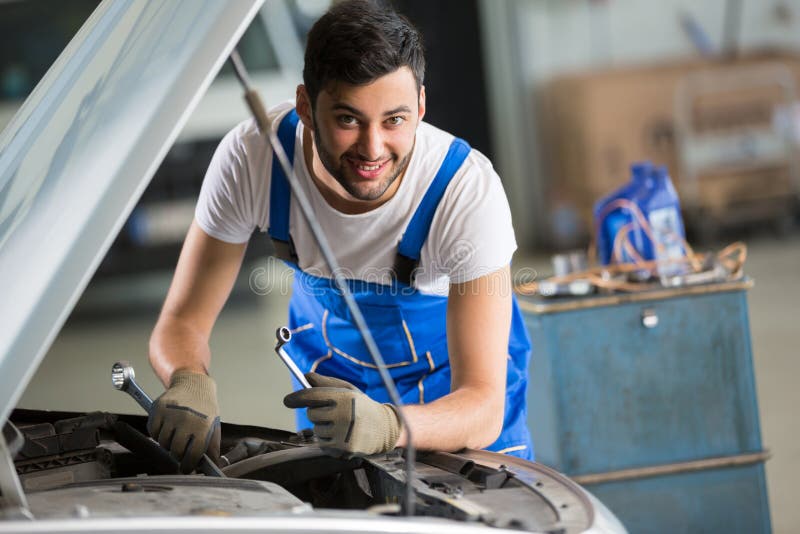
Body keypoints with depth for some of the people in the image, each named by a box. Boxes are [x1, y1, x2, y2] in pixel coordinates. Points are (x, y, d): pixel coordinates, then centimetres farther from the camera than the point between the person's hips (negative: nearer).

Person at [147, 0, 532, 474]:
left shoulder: (471, 191, -38)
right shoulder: (250, 157, -32)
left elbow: (483, 406, -39)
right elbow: (182, 321, -23)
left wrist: (383, 425, -61)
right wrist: (190, 382, -48)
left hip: (453, 369, -1)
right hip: (331, 359, 2)